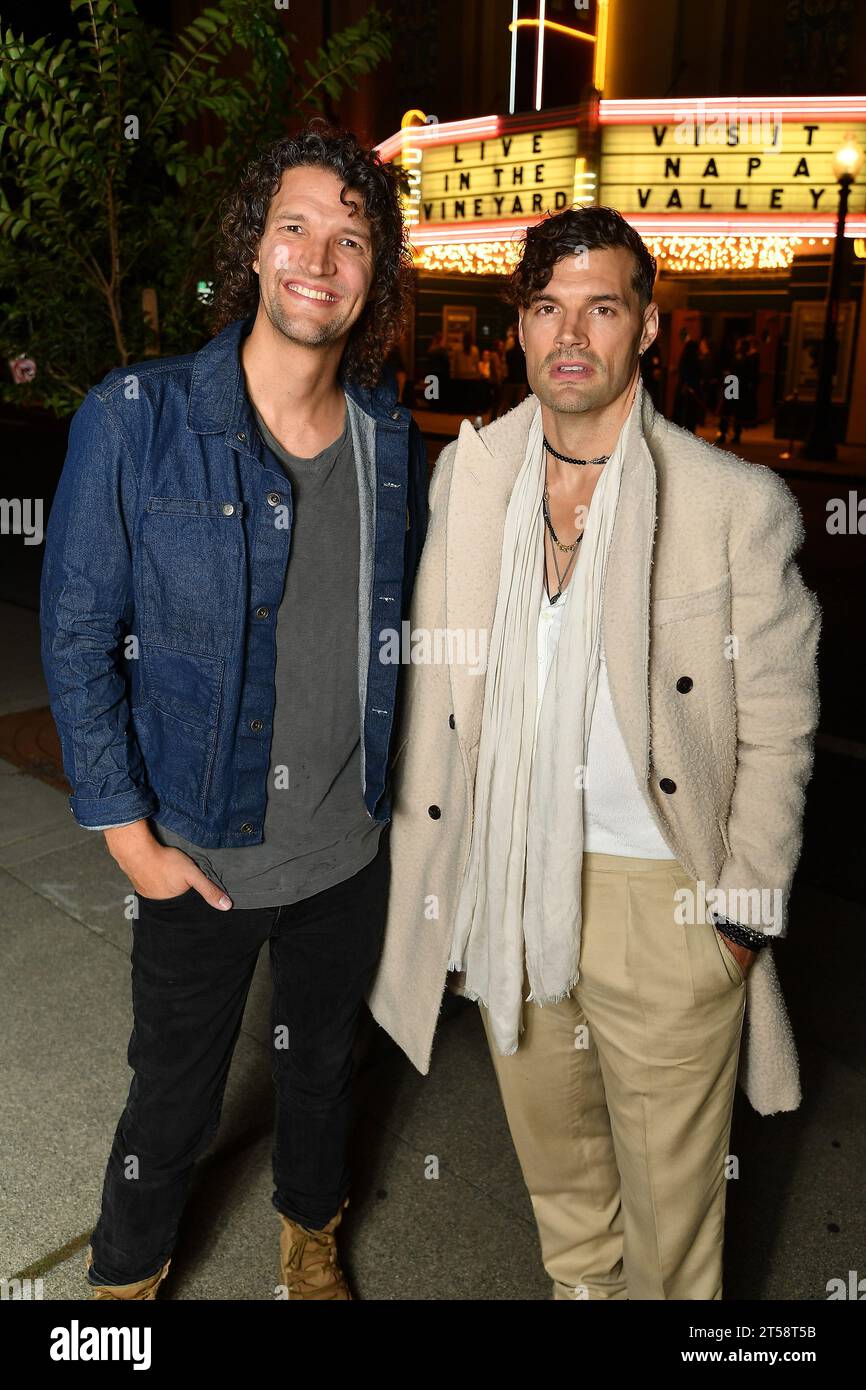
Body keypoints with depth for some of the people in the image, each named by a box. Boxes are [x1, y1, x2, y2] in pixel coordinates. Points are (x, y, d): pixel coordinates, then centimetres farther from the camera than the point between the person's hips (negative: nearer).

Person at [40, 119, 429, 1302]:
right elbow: (76, 639, -11)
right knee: (174, 1098, 17)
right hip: (199, 854, -3)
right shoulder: (135, 419, -14)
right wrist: (126, 830, -11)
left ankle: (312, 1231, 56)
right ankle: (126, 1271, 50)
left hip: (350, 849, 4)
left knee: (323, 1060, 26)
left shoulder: (390, 435, -2)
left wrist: (395, 791, 8)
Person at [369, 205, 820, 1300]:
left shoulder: (741, 504, -12)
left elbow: (776, 730, -5)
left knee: (672, 1189, 15)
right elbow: (432, 676, 6)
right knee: (555, 1165, 26)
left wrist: (745, 917, -6)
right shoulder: (466, 472, 1)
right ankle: (581, 1285, 54)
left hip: (661, 895, -3)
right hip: (501, 882, 4)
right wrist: (428, 879, 7)